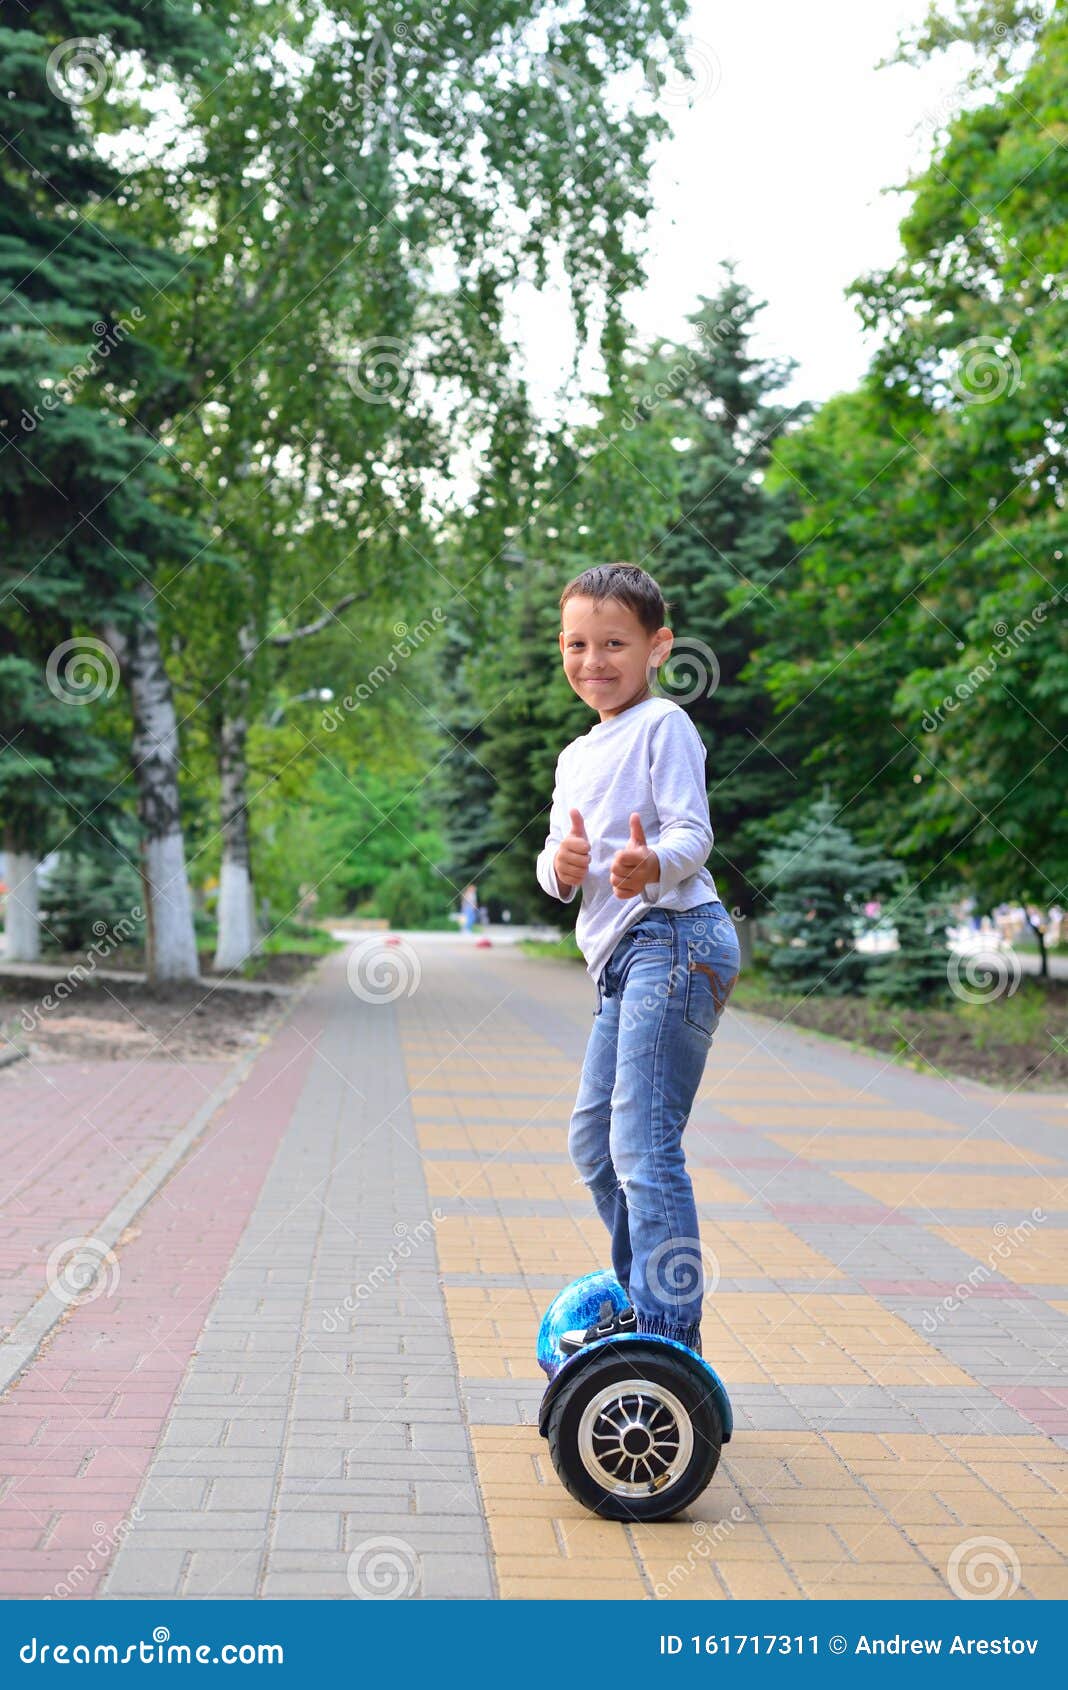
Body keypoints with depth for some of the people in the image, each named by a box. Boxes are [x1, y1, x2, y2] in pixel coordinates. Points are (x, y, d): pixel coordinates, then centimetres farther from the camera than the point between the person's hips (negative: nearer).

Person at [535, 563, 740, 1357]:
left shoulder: (663, 725, -3)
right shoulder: (577, 756, 22)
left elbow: (694, 831, -14)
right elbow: (557, 863, 16)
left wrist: (653, 863, -37)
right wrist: (561, 865, -8)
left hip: (672, 941, -10)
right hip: (622, 958, 10)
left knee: (644, 1144, -15)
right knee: (593, 1140, 16)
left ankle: (672, 1332, -11)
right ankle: (643, 1300, 29)